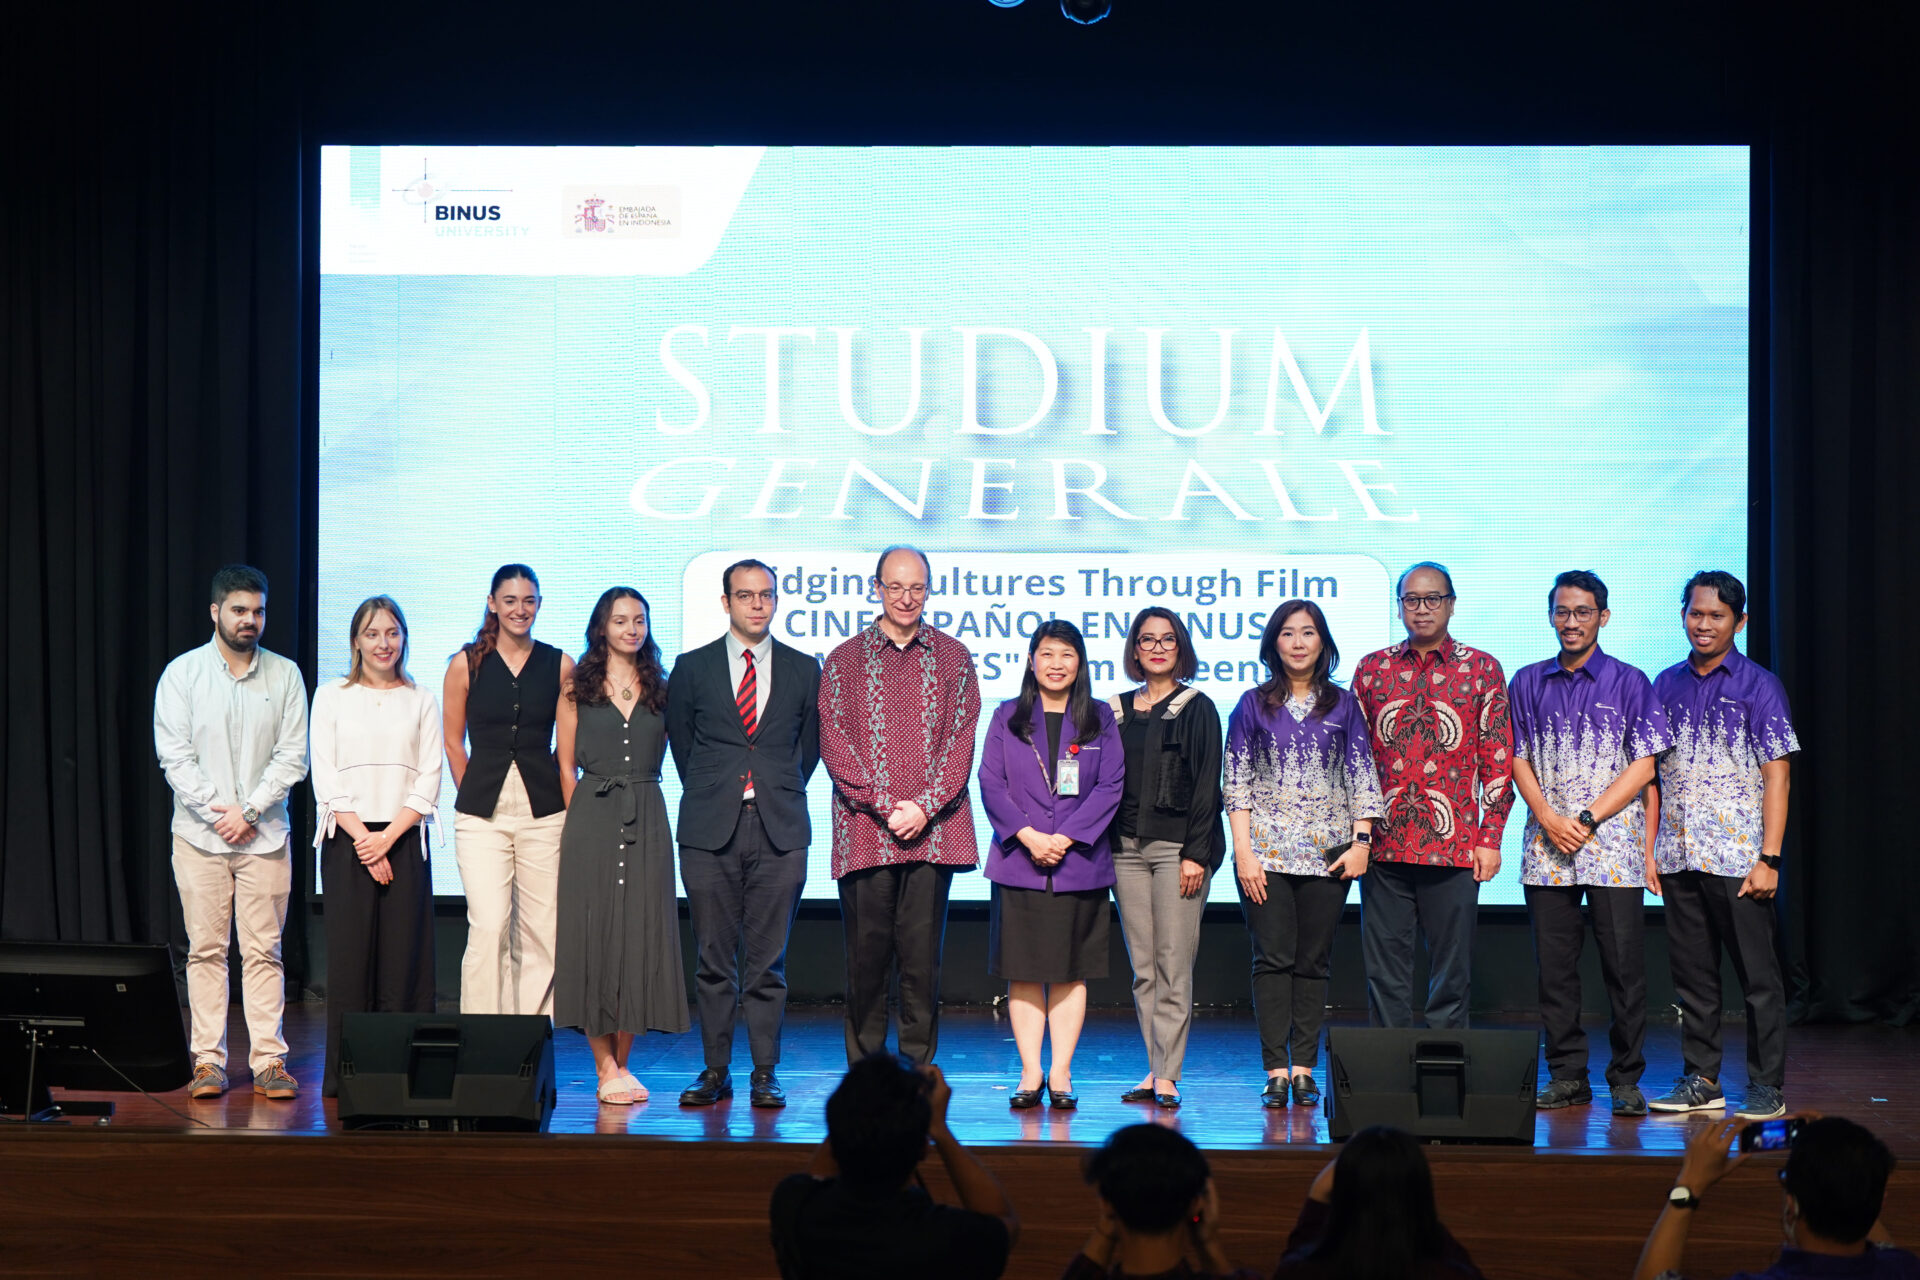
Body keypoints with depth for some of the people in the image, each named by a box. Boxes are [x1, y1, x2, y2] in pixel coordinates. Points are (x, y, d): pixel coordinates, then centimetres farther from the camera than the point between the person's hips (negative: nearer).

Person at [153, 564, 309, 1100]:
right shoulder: (182, 673, 2)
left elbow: (293, 754, 1)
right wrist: (217, 809, -11)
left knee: (264, 951, 0)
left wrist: (251, 810, -9)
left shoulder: (285, 675, 6)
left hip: (264, 834, 1)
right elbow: (173, 755, -3)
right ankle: (208, 1060, 7)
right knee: (206, 950, 2)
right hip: (199, 835, 0)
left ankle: (269, 1060, 3)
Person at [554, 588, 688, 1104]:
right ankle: (605, 1067, 2)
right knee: (594, 931, -3)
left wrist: (637, 799, 5)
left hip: (646, 822, 2)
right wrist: (584, 820, 3)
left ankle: (622, 1064, 9)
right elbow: (567, 766, 7)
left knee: (640, 932, 0)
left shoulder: (660, 689, 11)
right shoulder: (578, 688, 5)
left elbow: (661, 758, 14)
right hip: (592, 820, -2)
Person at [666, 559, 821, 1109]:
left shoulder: (804, 670, 9)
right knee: (714, 959, 3)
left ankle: (765, 1074, 7)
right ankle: (715, 1071, 11)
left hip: (780, 832, 0)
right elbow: (680, 740, 16)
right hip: (710, 833, 0)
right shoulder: (692, 667, 7)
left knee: (768, 960, 1)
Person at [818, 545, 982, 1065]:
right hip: (864, 830, 0)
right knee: (867, 955, 1)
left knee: (922, 956, 0)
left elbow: (961, 740, 4)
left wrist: (924, 807, -9)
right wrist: (887, 806, -9)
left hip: (932, 830, 0)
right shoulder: (844, 660, 8)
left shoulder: (953, 657, 10)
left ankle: (918, 1072, 8)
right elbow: (834, 744, 1)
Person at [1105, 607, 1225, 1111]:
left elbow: (1207, 786, -3)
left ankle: (1167, 1075, -5)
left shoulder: (1197, 709, 2)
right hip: (1126, 848, 4)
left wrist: (1195, 853, -10)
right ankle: (1156, 1068, 10)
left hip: (1177, 847, -4)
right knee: (1142, 968, 5)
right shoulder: (1118, 710, 14)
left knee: (1174, 965, -7)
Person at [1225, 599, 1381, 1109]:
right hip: (1267, 851, -1)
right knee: (1273, 960, -4)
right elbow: (1236, 781, 3)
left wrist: (1360, 841, -2)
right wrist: (1243, 851, -6)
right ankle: (1276, 1072, -2)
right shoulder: (1253, 704, 6)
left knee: (1313, 962, 2)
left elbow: (1363, 777, 8)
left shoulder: (1343, 704, 9)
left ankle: (1305, 1070, 7)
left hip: (1326, 852, 1)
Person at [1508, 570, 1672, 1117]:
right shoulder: (1528, 683, 12)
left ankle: (1626, 1079, 6)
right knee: (1554, 966, 4)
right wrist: (1548, 818, -7)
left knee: (1623, 964, -3)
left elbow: (1643, 765, -1)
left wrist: (1587, 818, -10)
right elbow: (1518, 759, 9)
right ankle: (1567, 1076, 13)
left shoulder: (1629, 682, 4)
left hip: (1614, 842, -2)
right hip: (1546, 846, 3)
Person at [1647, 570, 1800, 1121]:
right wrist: (1649, 849, 7)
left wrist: (1769, 859, -12)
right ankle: (1701, 1081, 18)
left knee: (1758, 976, 0)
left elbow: (1776, 776, -5)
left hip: (1738, 859, -4)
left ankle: (1767, 1087, 8)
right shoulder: (1667, 685, 11)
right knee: (1692, 975, 9)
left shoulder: (1759, 686, -2)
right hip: (1678, 860, 4)